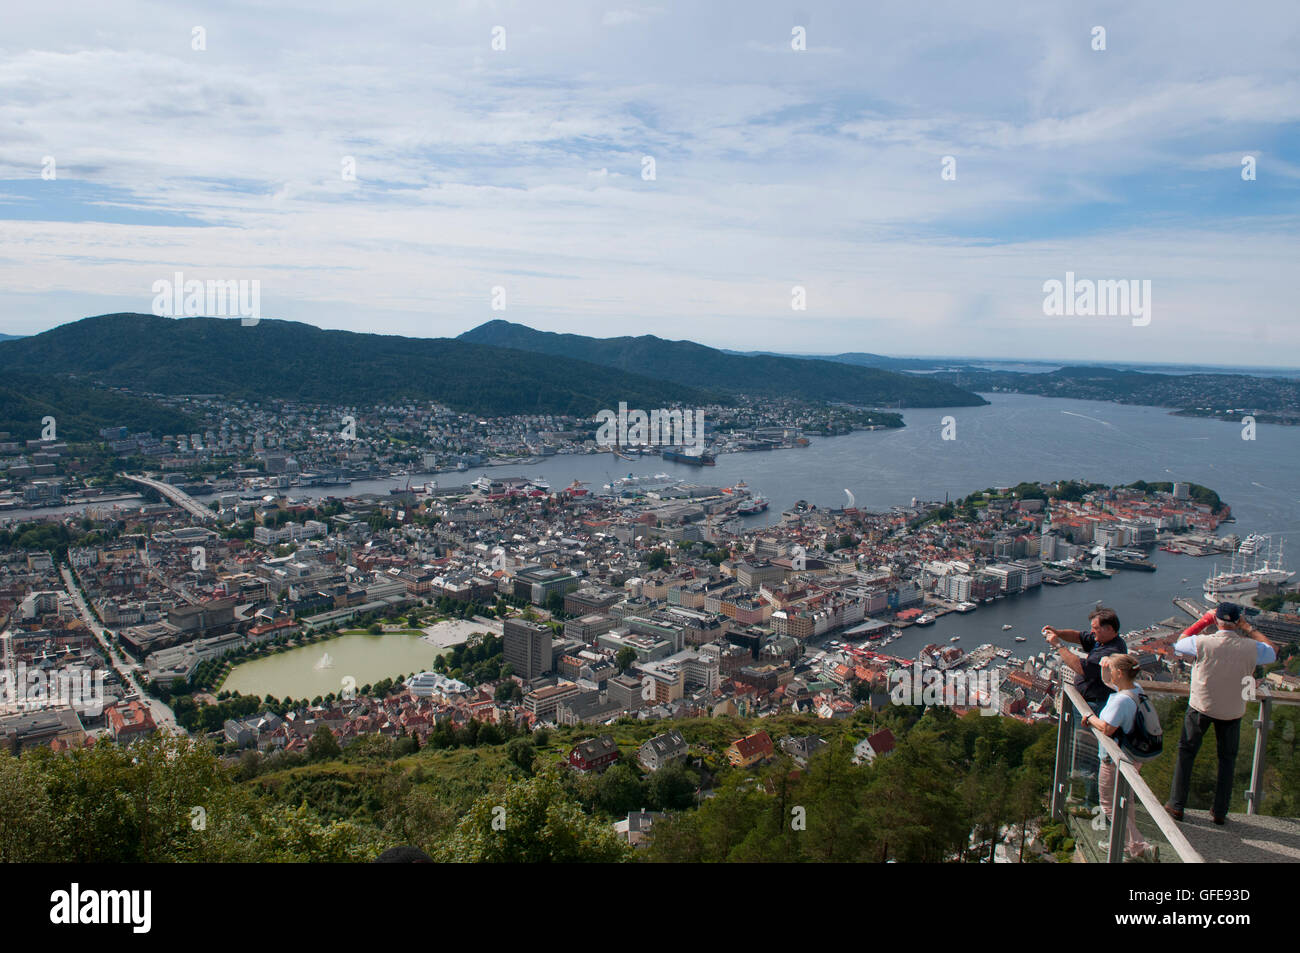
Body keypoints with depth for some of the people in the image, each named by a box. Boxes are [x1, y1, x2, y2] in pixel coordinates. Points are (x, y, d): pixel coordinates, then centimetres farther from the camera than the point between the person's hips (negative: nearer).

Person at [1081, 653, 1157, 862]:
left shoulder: (1121, 700, -30)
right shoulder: (1136, 690, 0)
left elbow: (1107, 728, -32)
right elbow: (1107, 682, 18)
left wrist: (1090, 718, -16)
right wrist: (1105, 667, 4)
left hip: (1114, 761, -9)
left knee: (1110, 804, 6)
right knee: (1124, 801, 24)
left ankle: (1139, 846, 3)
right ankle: (1124, 840, 39)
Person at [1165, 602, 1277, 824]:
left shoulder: (1202, 643, -21)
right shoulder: (1251, 648, -15)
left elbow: (1178, 643, 1)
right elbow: (1273, 651, 7)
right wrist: (1249, 628, 7)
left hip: (1201, 707, -1)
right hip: (1232, 711, 2)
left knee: (1186, 753, 12)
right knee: (1227, 759, 17)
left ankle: (1176, 806, 13)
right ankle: (1220, 811, 22)